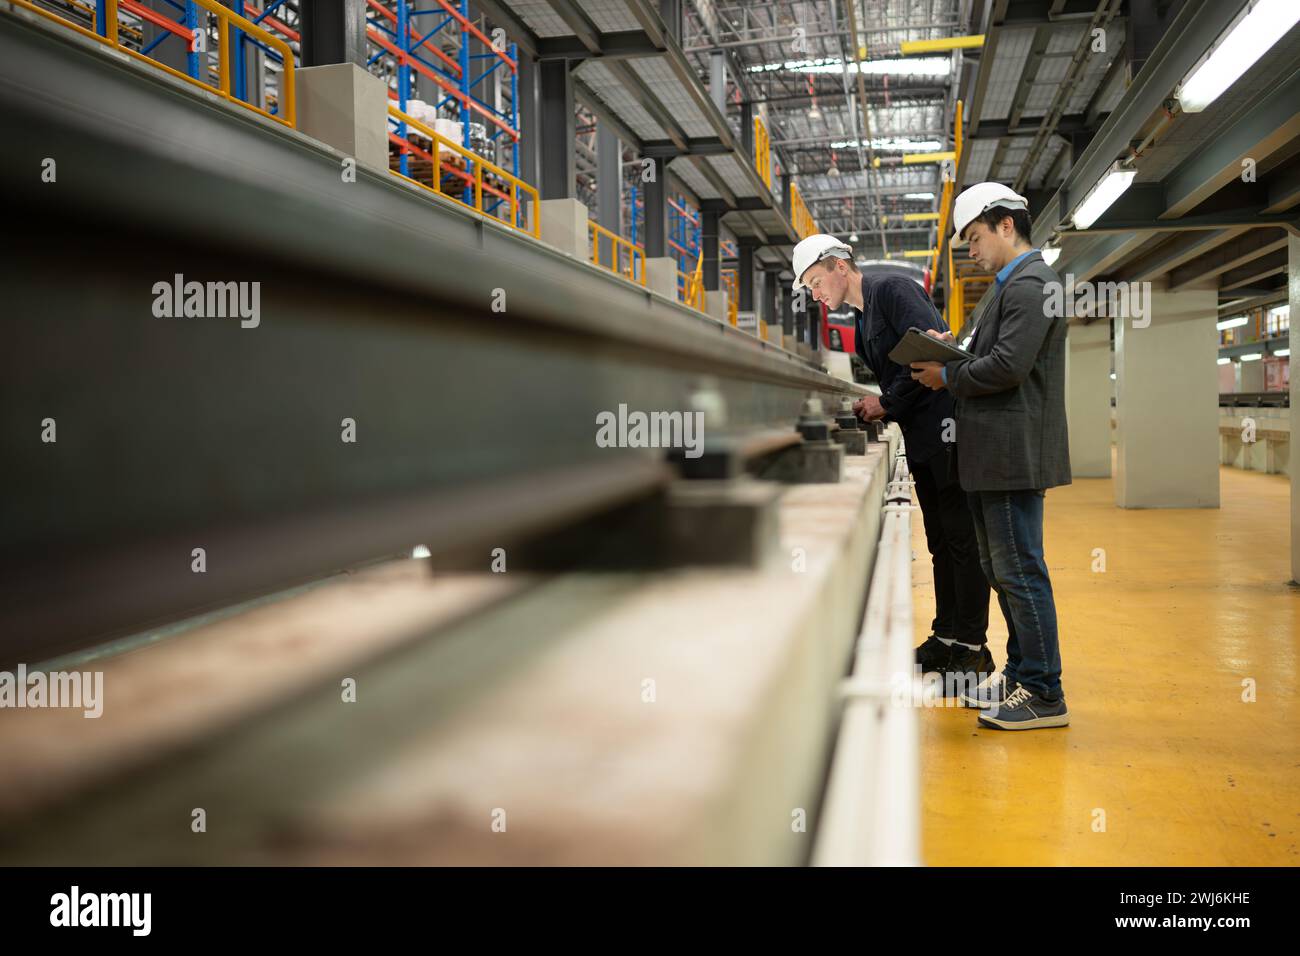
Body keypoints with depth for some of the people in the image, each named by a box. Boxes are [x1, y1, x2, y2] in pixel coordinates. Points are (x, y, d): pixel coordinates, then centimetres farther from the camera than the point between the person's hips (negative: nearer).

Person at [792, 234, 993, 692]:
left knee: (962, 539, -4)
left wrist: (888, 403, -12)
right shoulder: (862, 321, 18)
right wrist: (873, 407, 3)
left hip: (946, 425, -10)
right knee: (940, 542, 14)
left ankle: (972, 648, 1)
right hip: (921, 437, 10)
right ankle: (946, 637, 22)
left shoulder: (894, 289, -9)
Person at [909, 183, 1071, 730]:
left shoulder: (1031, 283, -13)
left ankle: (1043, 695, 2)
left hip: (1013, 455, -11)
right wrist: (953, 354, 6)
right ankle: (1022, 674, 27)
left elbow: (1008, 366, -22)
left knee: (1020, 572, -5)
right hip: (995, 455, 11)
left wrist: (947, 377, -10)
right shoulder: (1014, 285, 20)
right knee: (1000, 570, 16)